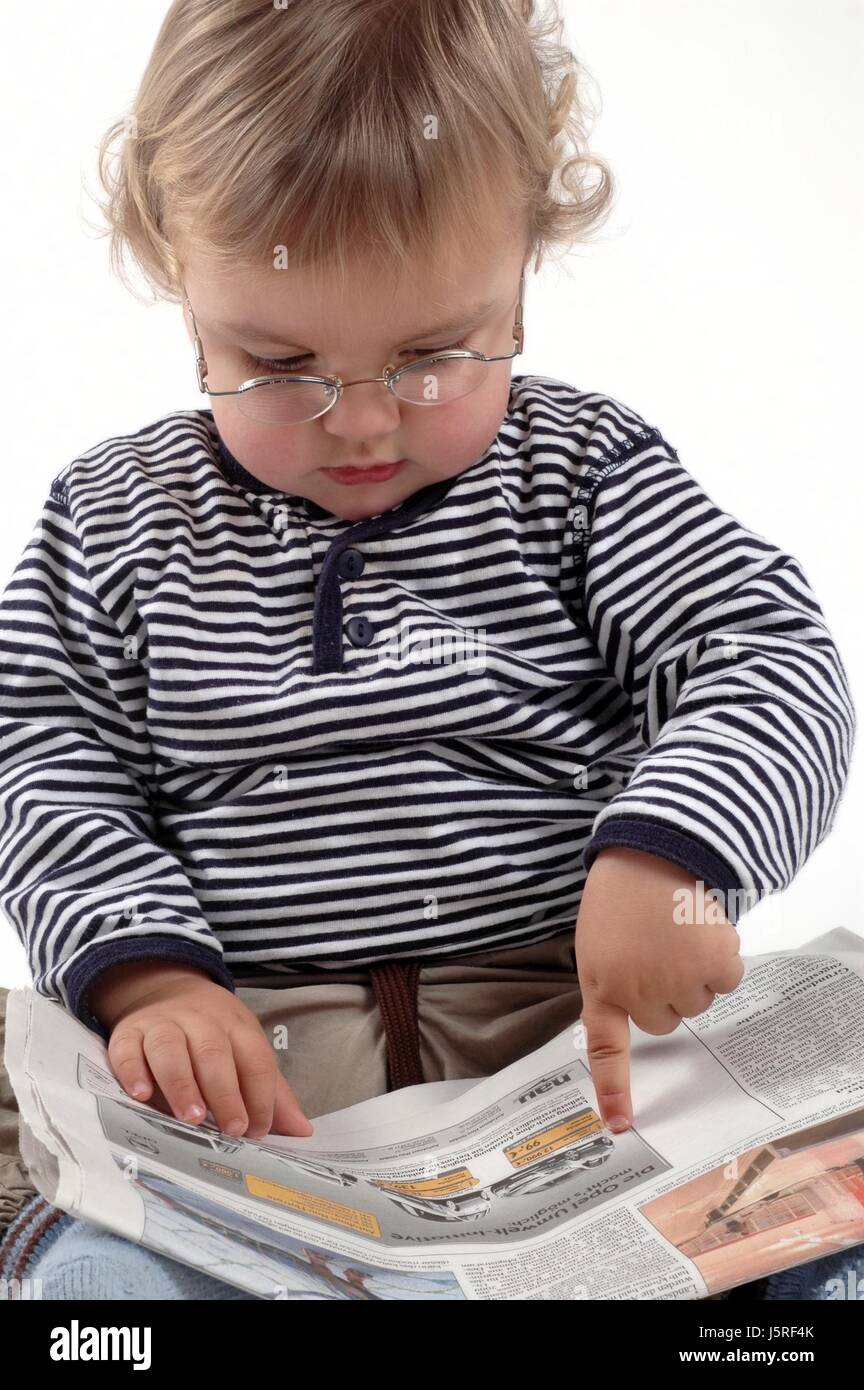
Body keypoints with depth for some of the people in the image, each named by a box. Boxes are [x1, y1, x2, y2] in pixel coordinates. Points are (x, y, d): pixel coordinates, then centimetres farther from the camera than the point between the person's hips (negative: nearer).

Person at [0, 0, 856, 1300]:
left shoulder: (584, 475, 1)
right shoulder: (114, 520, 4)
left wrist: (668, 853, -26)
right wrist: (147, 975, -16)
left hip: (573, 1032, 1)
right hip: (250, 1062, 0)